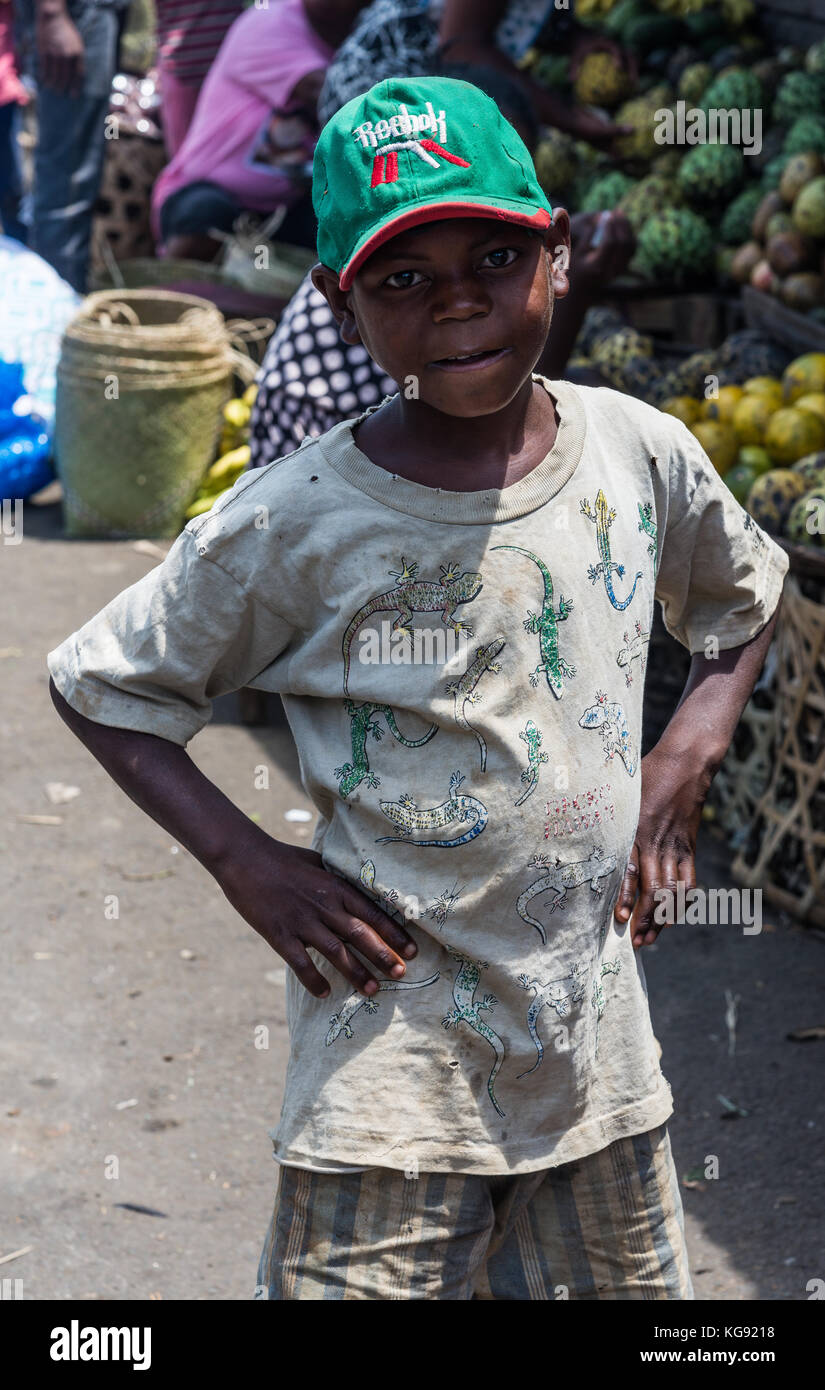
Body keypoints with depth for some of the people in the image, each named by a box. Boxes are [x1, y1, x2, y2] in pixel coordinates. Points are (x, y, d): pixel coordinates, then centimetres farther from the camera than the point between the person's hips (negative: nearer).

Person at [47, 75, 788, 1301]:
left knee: (629, 1285, 17)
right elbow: (97, 682, -3)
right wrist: (245, 864, -11)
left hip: (597, 1030, 4)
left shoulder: (639, 452, -3)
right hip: (395, 1047, -4)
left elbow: (746, 599, 18)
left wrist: (684, 762, 4)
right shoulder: (295, 527, -14)